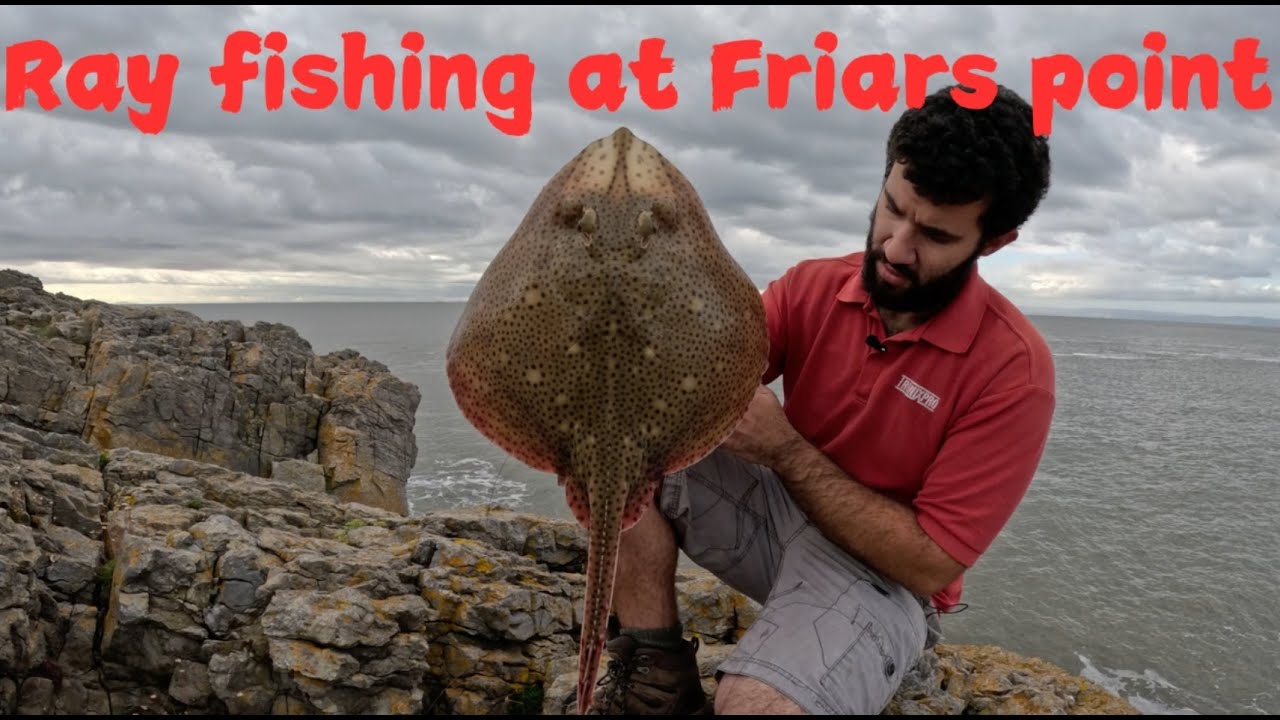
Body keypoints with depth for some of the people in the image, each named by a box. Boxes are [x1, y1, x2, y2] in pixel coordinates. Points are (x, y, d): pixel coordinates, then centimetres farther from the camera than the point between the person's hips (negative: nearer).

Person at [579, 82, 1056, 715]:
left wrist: (786, 449, -26)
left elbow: (929, 563, -20)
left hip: (882, 577, -5)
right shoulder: (812, 287, -5)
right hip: (780, 514, 5)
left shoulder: (1013, 368, -19)